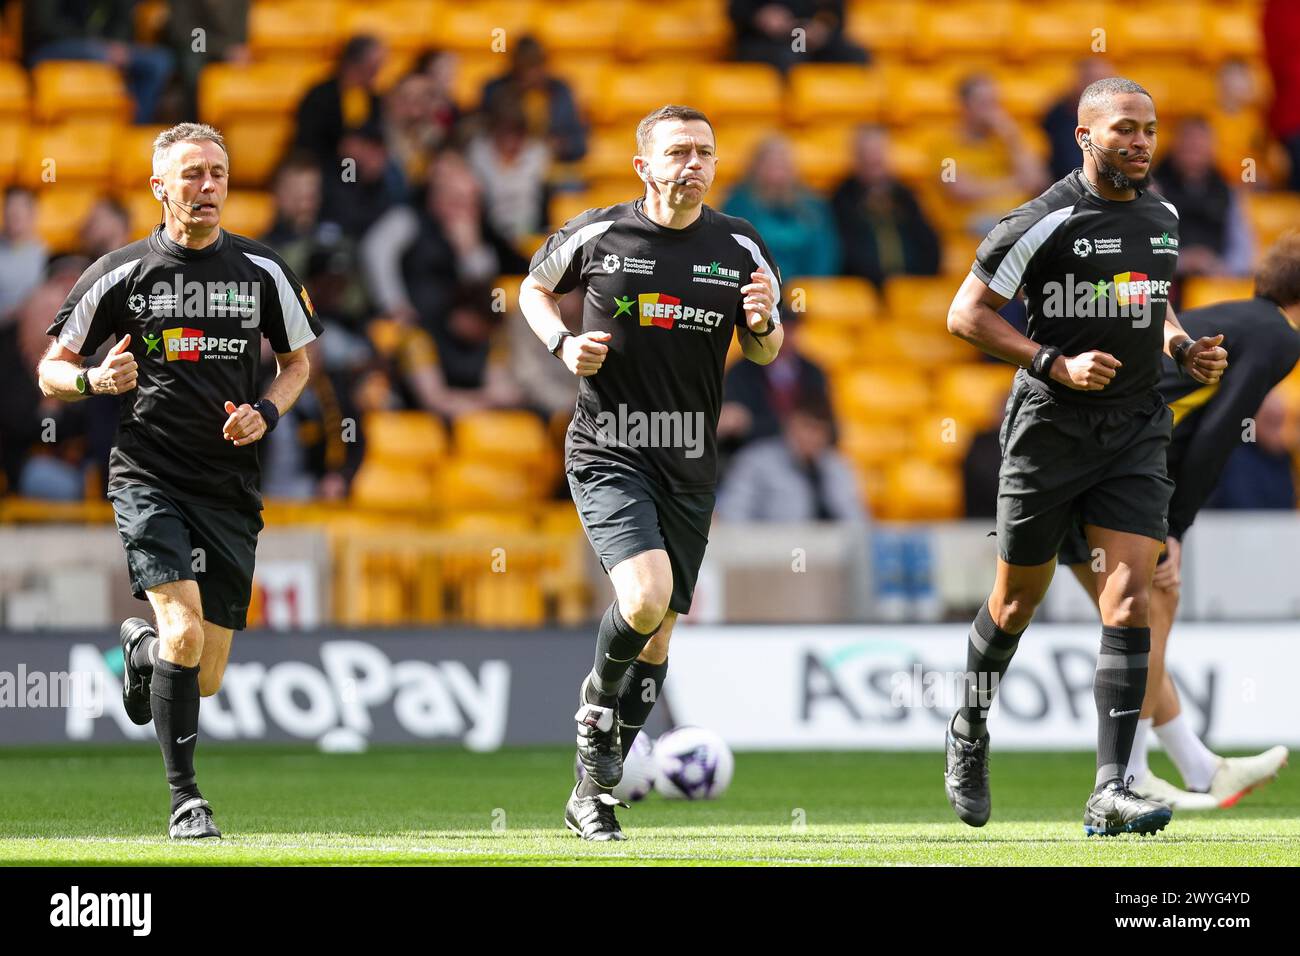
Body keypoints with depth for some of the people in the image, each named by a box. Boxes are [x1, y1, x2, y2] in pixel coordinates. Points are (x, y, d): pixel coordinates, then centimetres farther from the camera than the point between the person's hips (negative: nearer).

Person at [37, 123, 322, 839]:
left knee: (204, 678, 4)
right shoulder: (120, 274, 0)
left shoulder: (263, 272, 6)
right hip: (147, 477, -3)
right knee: (185, 629, -24)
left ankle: (141, 648, 41)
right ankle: (184, 800, -14)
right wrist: (95, 380, -15)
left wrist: (266, 413, 0)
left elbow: (297, 361, 20)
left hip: (231, 490, 3)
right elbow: (51, 370, 8)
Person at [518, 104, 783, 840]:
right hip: (608, 452, -4)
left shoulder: (740, 247, 2)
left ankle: (595, 791, 25)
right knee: (646, 598, -25)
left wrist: (763, 323, -10)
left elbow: (765, 351, 13)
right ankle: (597, 706, 8)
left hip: (690, 465, 4)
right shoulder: (597, 236, -4)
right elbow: (536, 288, 14)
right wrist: (564, 344, -5)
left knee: (660, 630, 9)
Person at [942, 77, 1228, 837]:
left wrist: (1185, 348, 5)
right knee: (1019, 601, 10)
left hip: (1135, 431, 4)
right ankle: (969, 735, 37)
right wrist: (1058, 365, -19)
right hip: (1050, 429, -4)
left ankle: (1111, 791, -13)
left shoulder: (1163, 217, 7)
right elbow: (966, 314, -11)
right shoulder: (1047, 222, -13)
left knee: (1130, 600, -10)